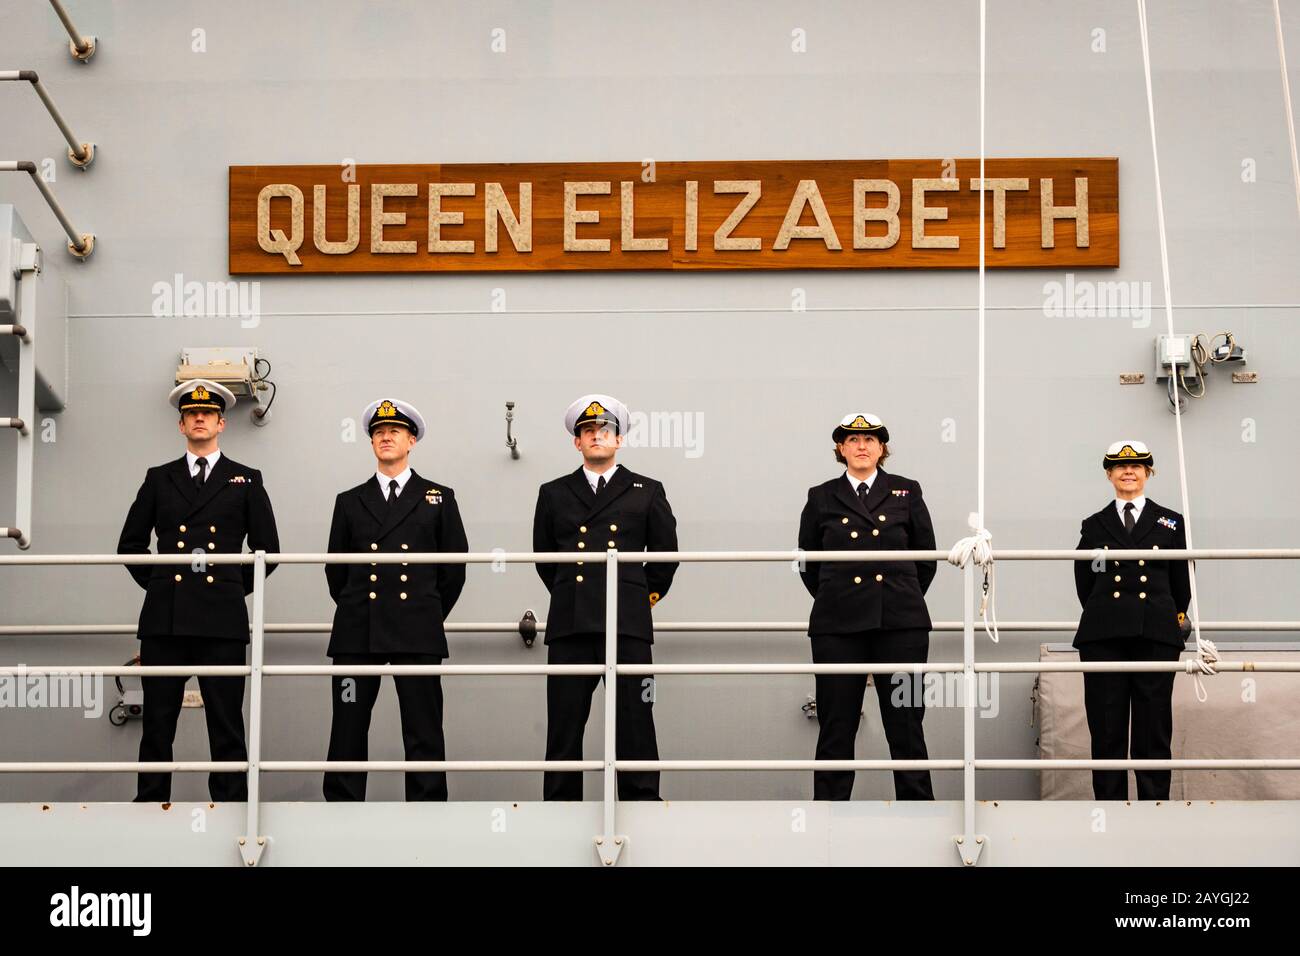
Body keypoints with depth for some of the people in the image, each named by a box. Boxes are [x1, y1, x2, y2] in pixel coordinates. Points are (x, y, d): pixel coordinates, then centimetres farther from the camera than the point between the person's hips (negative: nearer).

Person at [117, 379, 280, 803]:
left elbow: (267, 549, 10)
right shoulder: (159, 479, 14)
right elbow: (130, 544, 16)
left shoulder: (246, 480, 10)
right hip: (164, 619, 1)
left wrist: (236, 588, 7)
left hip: (222, 619, -1)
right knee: (157, 724, 3)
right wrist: (158, 584, 9)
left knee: (227, 727, 0)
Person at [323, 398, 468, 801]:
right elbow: (335, 568, 18)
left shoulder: (439, 498, 11)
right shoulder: (350, 501, 15)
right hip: (357, 633, 2)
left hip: (418, 633, -2)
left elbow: (454, 565, 11)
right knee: (347, 734, 0)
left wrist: (431, 615, 10)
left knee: (424, 735, -1)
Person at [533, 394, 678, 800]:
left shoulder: (647, 492, 11)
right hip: (569, 625, 1)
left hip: (628, 626, -1)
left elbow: (666, 553, 16)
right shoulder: (554, 494, 15)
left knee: (634, 724, -2)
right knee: (564, 725, 1)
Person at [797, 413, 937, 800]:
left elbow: (926, 557, 13)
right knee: (836, 728, 2)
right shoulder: (821, 498, 8)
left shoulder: (906, 492, 8)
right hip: (838, 625, 0)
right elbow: (807, 562, 15)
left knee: (906, 724, 2)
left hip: (900, 623, 0)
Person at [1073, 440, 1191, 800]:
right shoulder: (1094, 525, 13)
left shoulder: (1170, 523, 11)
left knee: (1153, 728, 0)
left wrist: (1176, 619, 18)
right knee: (1106, 730, 0)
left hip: (1155, 635, -1)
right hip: (1103, 636, 1)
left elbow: (1181, 583, 16)